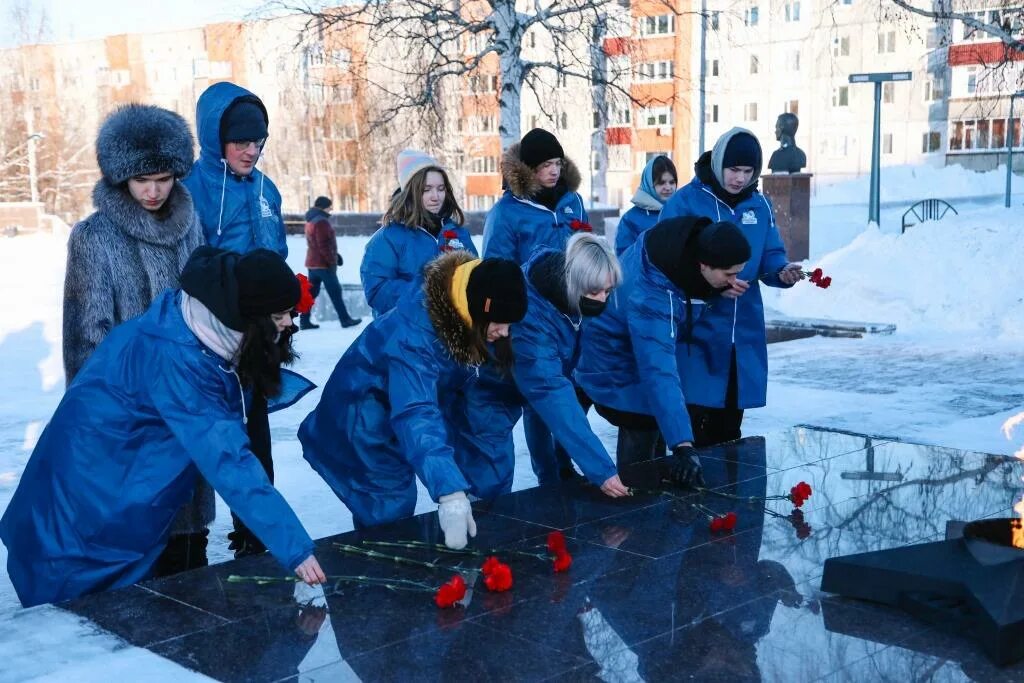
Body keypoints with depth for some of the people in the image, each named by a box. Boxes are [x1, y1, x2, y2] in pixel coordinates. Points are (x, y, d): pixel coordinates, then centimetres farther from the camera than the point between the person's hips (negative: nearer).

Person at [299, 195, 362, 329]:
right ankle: (345, 319, 5)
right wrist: (332, 261, -17)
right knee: (335, 292, -1)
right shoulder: (321, 221, -16)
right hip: (323, 263, -9)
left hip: (312, 262, 9)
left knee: (311, 292, 9)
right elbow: (324, 245, -21)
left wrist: (335, 255, 19)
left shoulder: (311, 220, 16)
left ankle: (304, 321, 7)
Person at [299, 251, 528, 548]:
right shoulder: (412, 337, -39)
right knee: (389, 516, -14)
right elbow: (415, 418, -52)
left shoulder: (463, 320, -15)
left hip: (432, 400, 8)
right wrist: (450, 493, -62)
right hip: (367, 424, -7)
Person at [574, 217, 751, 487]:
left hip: (647, 345, 9)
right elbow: (658, 373, -50)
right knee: (641, 444, -6)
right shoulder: (651, 296, -44)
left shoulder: (698, 241, -20)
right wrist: (682, 444, -55)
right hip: (620, 366, -8)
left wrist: (722, 290, -10)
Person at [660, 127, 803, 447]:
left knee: (730, 420, 13)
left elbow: (770, 255, 10)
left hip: (745, 331, 5)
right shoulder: (685, 201, -8)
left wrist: (782, 272, -13)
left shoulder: (759, 205, 9)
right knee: (696, 423, -7)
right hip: (697, 330, -5)